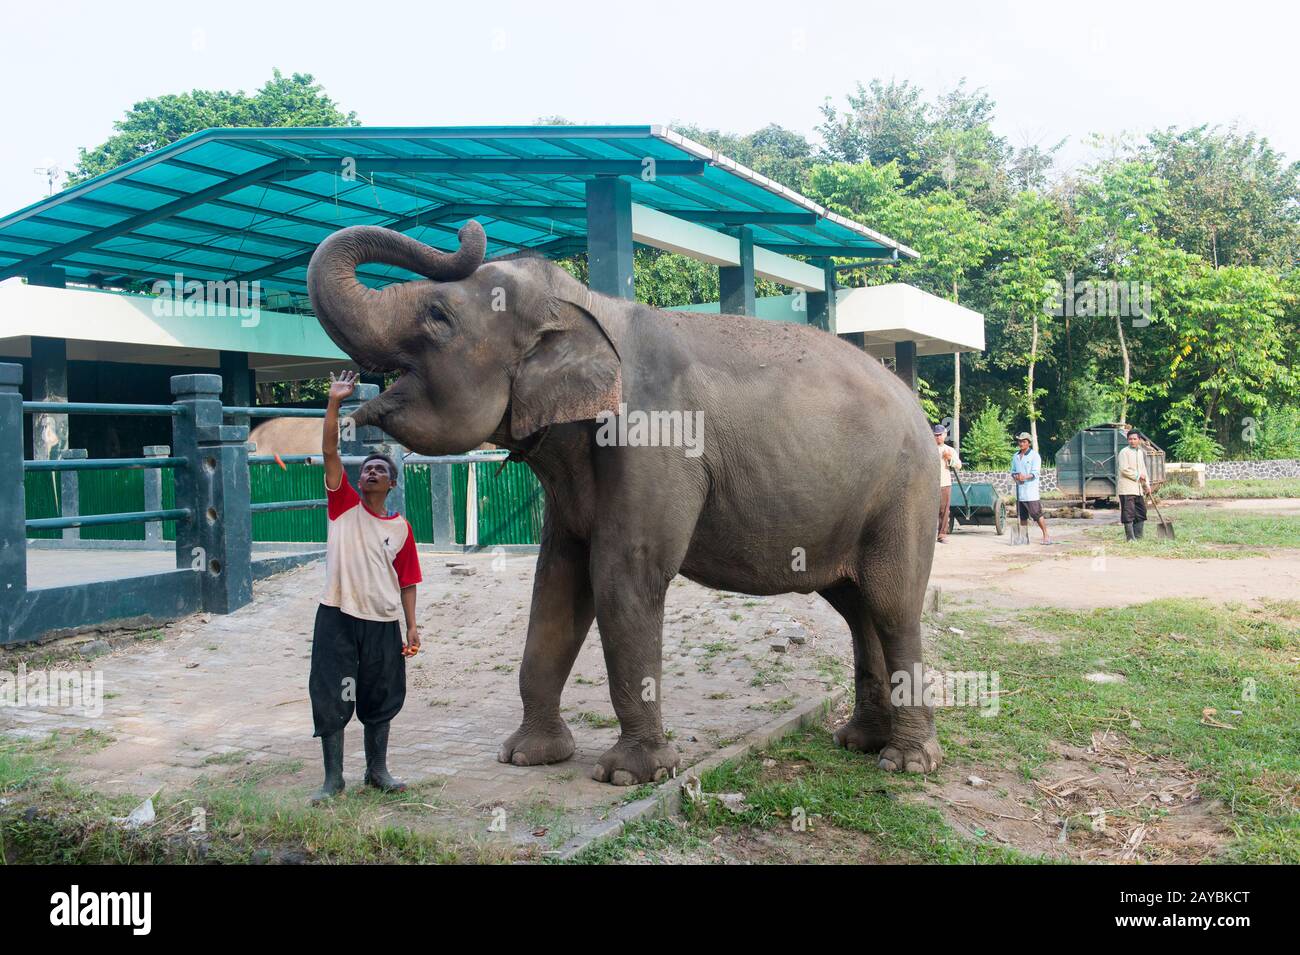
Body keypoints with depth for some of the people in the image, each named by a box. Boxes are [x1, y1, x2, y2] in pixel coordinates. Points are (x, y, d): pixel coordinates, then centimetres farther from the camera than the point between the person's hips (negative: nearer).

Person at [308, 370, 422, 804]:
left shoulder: (400, 528, 4)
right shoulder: (344, 505, 2)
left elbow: (406, 581, 6)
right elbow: (329, 451, -8)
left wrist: (412, 626, 0)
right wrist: (334, 403, -17)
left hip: (383, 623, 1)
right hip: (337, 619, -1)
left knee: (380, 701, 12)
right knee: (331, 699, 2)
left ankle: (378, 770, 29)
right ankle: (333, 778, 16)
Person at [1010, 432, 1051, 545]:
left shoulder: (1034, 455, -2)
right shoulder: (1015, 456, 16)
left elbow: (1035, 473, -11)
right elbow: (1013, 471, 18)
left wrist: (1025, 477, -29)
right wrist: (1015, 476, -5)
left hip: (1031, 490, -6)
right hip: (1019, 490, 6)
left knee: (1037, 514, -7)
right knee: (1022, 516, 6)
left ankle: (1046, 536, 2)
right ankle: (1024, 538, 12)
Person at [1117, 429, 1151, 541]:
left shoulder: (1142, 452, 17)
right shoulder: (1124, 452, -6)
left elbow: (1144, 470, 22)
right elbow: (1124, 469, -15)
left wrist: (1147, 484, 12)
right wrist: (1138, 475, -11)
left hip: (1139, 488, 7)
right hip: (1127, 488, -7)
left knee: (1141, 513, 9)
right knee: (1128, 513, -6)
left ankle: (1138, 537, 16)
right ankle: (1130, 538, 0)